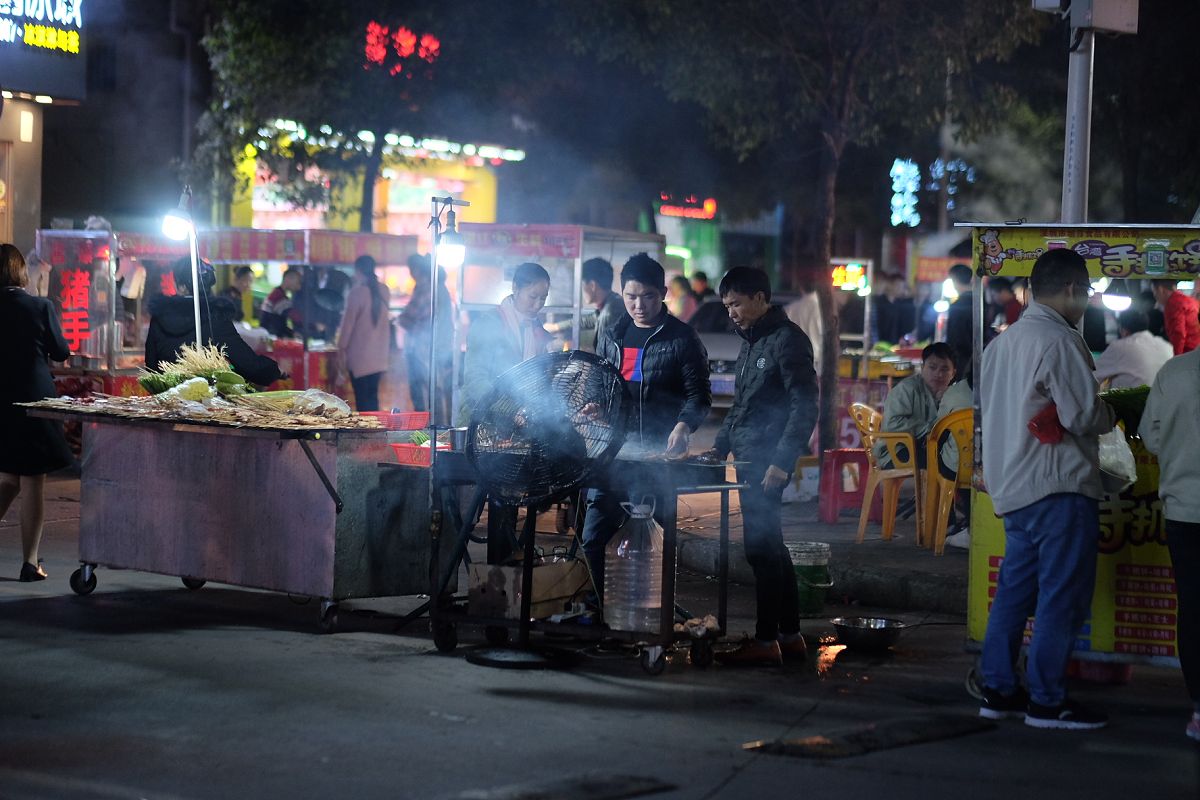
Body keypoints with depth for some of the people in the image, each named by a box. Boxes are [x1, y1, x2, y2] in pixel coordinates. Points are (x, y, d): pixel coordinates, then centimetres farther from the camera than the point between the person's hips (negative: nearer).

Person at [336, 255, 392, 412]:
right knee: (372, 395, 12)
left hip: (360, 354, -6)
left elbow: (349, 322, -11)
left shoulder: (358, 292, -13)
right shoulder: (383, 290, 5)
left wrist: (342, 348, -5)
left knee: (362, 397, -2)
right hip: (379, 353, 6)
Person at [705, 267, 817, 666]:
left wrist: (781, 462, -21)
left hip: (767, 462, -10)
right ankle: (789, 635, 19)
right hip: (748, 459, 10)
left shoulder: (788, 339, -11)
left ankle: (766, 641, -4)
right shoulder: (751, 342, 18)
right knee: (770, 546, 12)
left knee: (761, 547, -8)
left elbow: (804, 406, -17)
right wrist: (721, 446, 18)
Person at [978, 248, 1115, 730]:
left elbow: (987, 407, 20)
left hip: (1012, 486, 9)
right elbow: (1083, 416, -16)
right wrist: (1110, 415, 4)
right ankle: (1047, 700, -2)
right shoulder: (1060, 341, -14)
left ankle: (998, 690, 16)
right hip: (1058, 487, -9)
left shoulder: (1002, 342, 13)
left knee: (1016, 588, 13)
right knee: (1063, 595, -4)